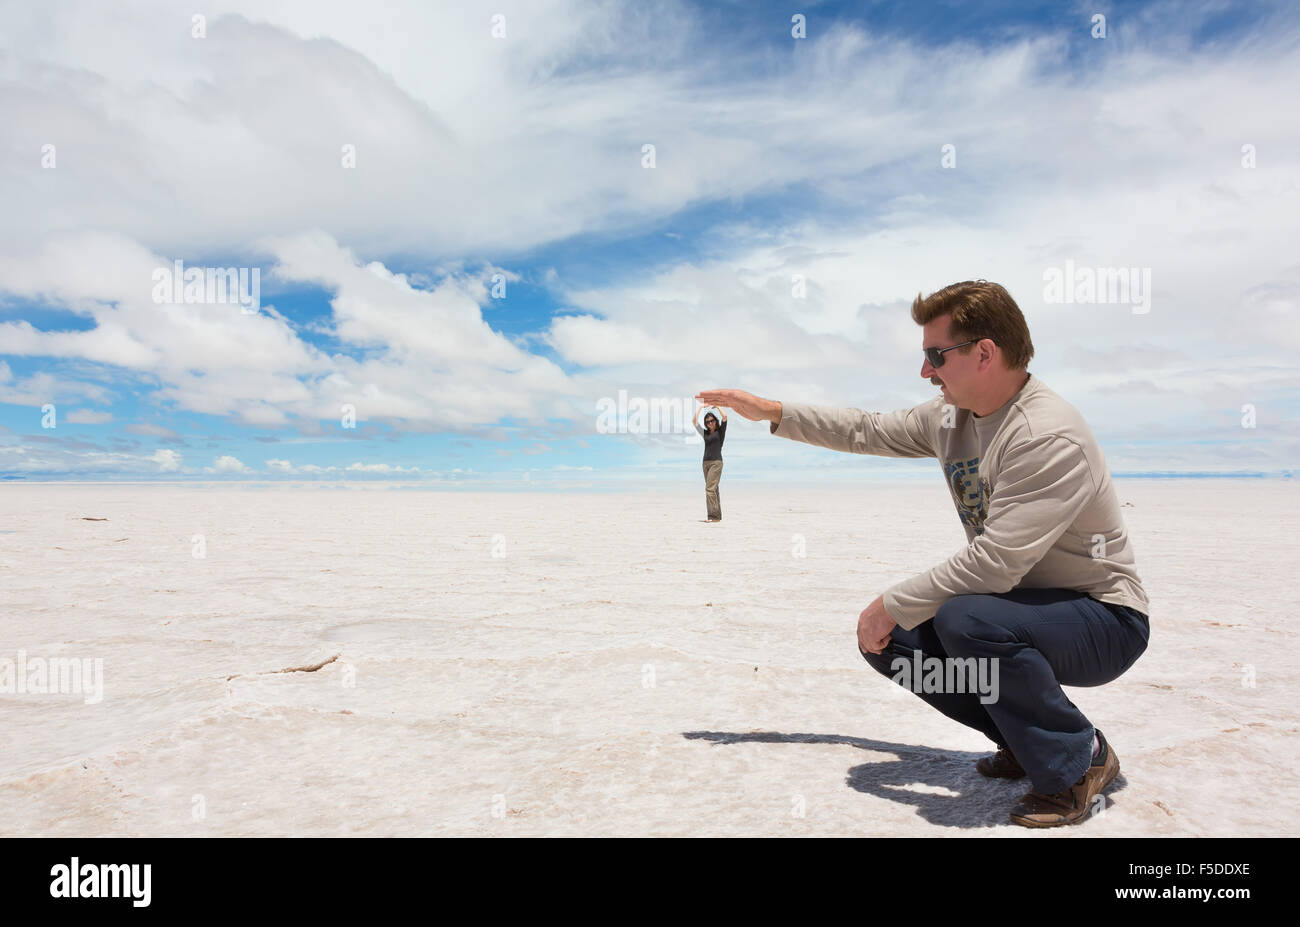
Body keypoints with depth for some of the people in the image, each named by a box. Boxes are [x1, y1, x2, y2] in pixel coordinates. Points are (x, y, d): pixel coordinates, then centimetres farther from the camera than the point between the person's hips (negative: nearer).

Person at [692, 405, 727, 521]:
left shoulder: (720, 431, 4)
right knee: (713, 489, 7)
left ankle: (714, 515, -19)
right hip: (706, 462, 6)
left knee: (710, 488, -17)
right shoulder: (705, 433, 17)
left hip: (716, 462, -6)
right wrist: (700, 407, 14)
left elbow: (725, 417, -9)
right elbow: (694, 421, 13)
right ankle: (717, 516, 9)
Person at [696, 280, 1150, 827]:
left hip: (1105, 619, -8)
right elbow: (867, 432, 14)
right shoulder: (950, 417, 0)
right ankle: (1025, 739, 12)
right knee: (889, 639, -2)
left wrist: (893, 604, -24)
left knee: (965, 620, -35)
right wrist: (771, 412, 12)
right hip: (1017, 604, 8)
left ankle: (1081, 761, -9)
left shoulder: (1048, 437, -28)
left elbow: (995, 562, -33)